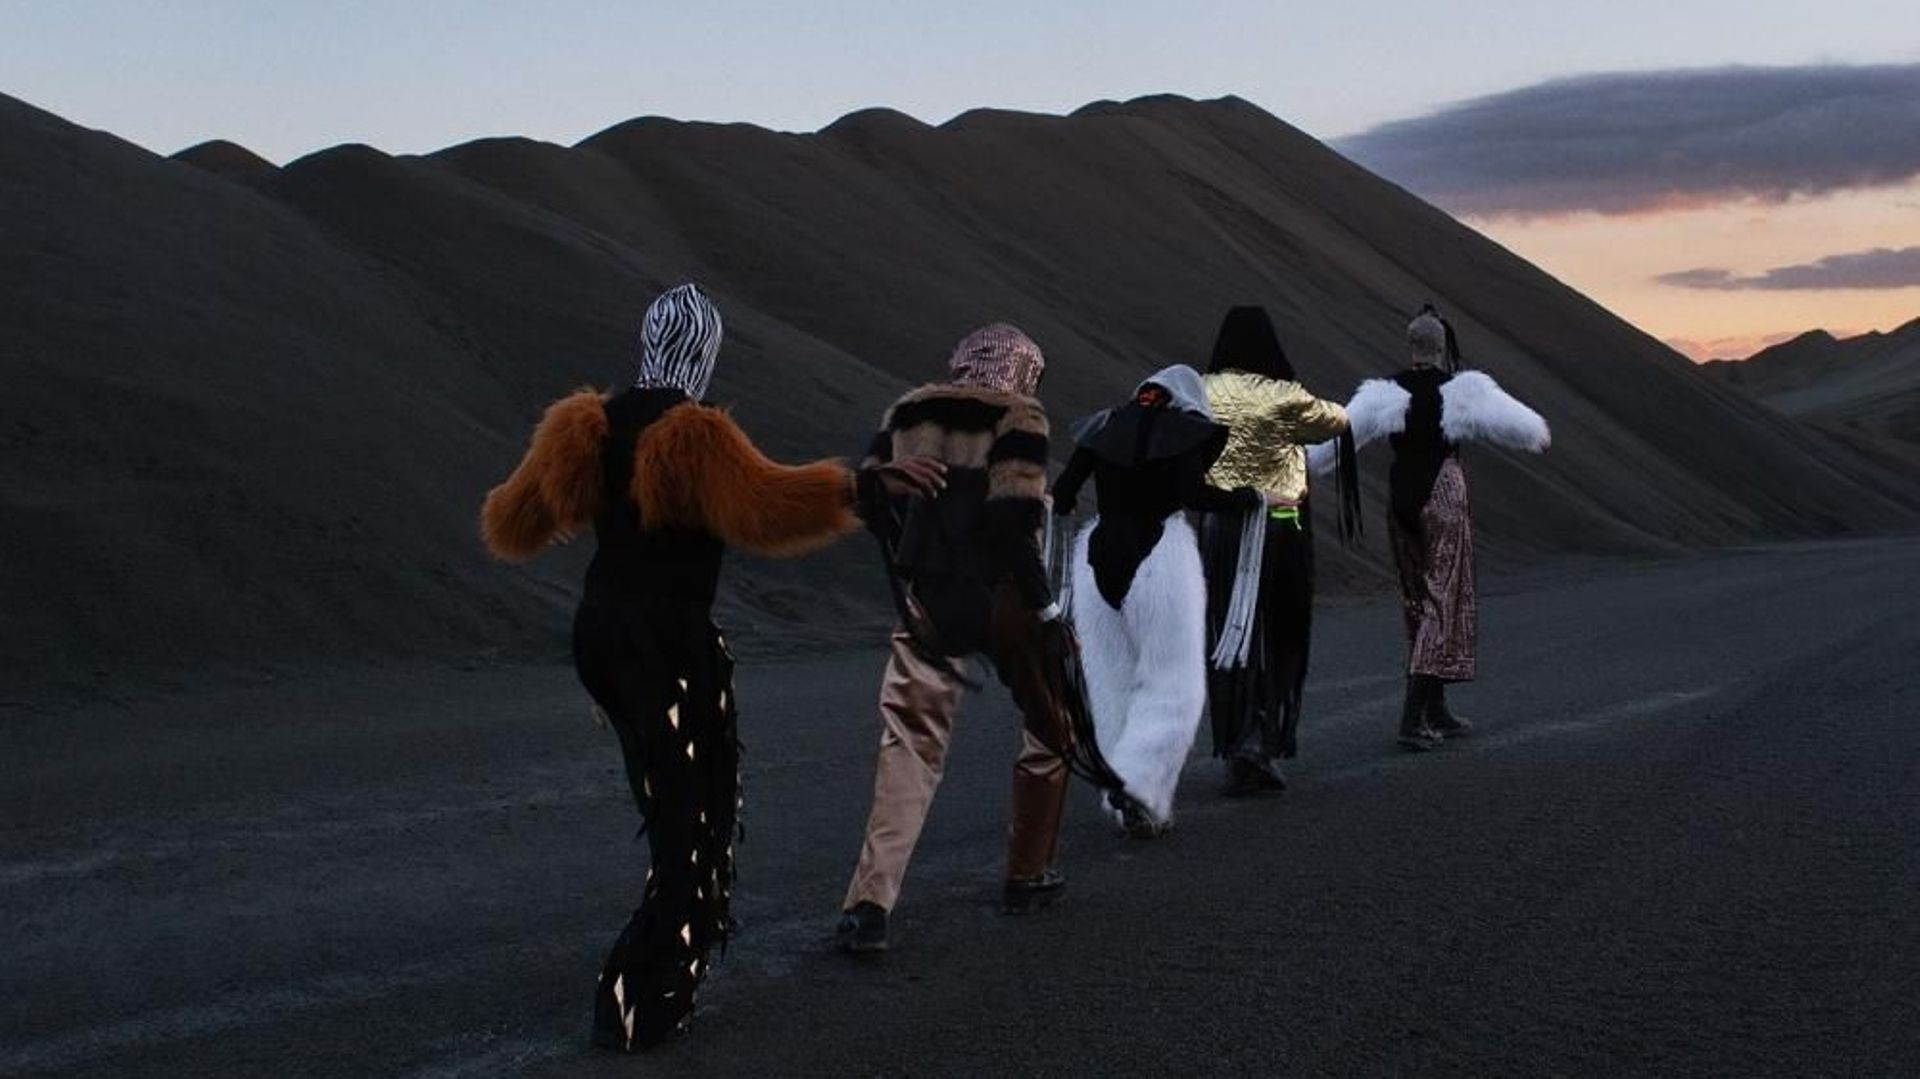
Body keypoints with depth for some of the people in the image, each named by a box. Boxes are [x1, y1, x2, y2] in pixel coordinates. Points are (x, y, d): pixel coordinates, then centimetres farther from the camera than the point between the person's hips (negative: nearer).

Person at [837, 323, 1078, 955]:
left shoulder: (908, 415, 10)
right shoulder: (1017, 420, -7)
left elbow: (872, 501, 10)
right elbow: (1012, 522, -16)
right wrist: (1045, 609, -12)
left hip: (927, 602, 4)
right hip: (1001, 600, -3)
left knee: (909, 747, 2)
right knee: (1048, 730, 19)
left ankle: (870, 904, -12)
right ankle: (1027, 878, 27)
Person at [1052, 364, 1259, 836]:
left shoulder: (1105, 426, 11)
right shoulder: (1188, 429, 2)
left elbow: (1061, 495, 5)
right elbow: (1192, 494, -13)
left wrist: (1064, 504, 28)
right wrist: (1243, 498, 3)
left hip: (1099, 554, 4)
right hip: (1161, 554, -4)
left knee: (1113, 688, 11)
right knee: (1171, 687, 3)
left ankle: (1132, 801, 11)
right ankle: (1137, 786, -15)